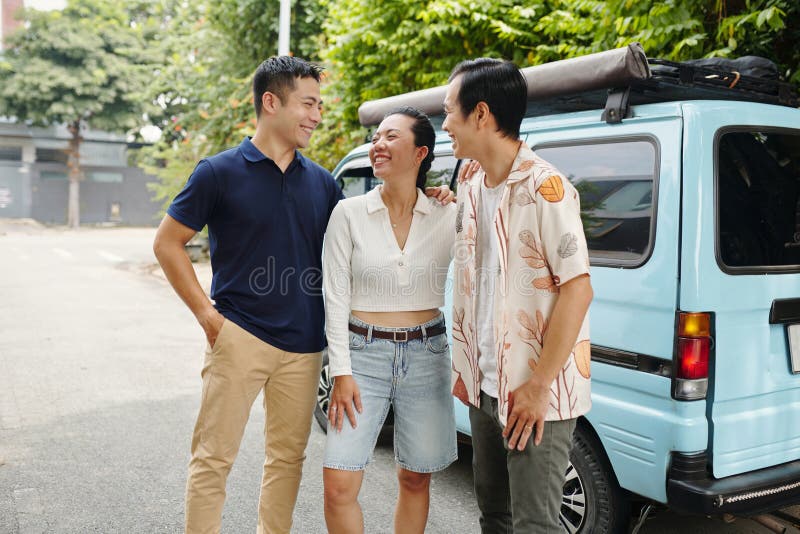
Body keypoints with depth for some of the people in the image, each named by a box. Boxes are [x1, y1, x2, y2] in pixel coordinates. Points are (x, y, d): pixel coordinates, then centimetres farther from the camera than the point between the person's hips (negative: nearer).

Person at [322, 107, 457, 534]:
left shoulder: (447, 215, 1)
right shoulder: (349, 213, -2)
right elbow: (336, 298, -3)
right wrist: (342, 372, -8)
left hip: (426, 355, 2)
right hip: (364, 354, -1)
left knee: (415, 480, 13)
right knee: (339, 485, -6)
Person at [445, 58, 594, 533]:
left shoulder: (544, 188, -17)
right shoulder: (472, 187, 9)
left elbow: (578, 290, -21)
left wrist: (539, 386, -20)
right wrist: (465, 369, 13)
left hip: (535, 395, -8)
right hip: (486, 387, 8)